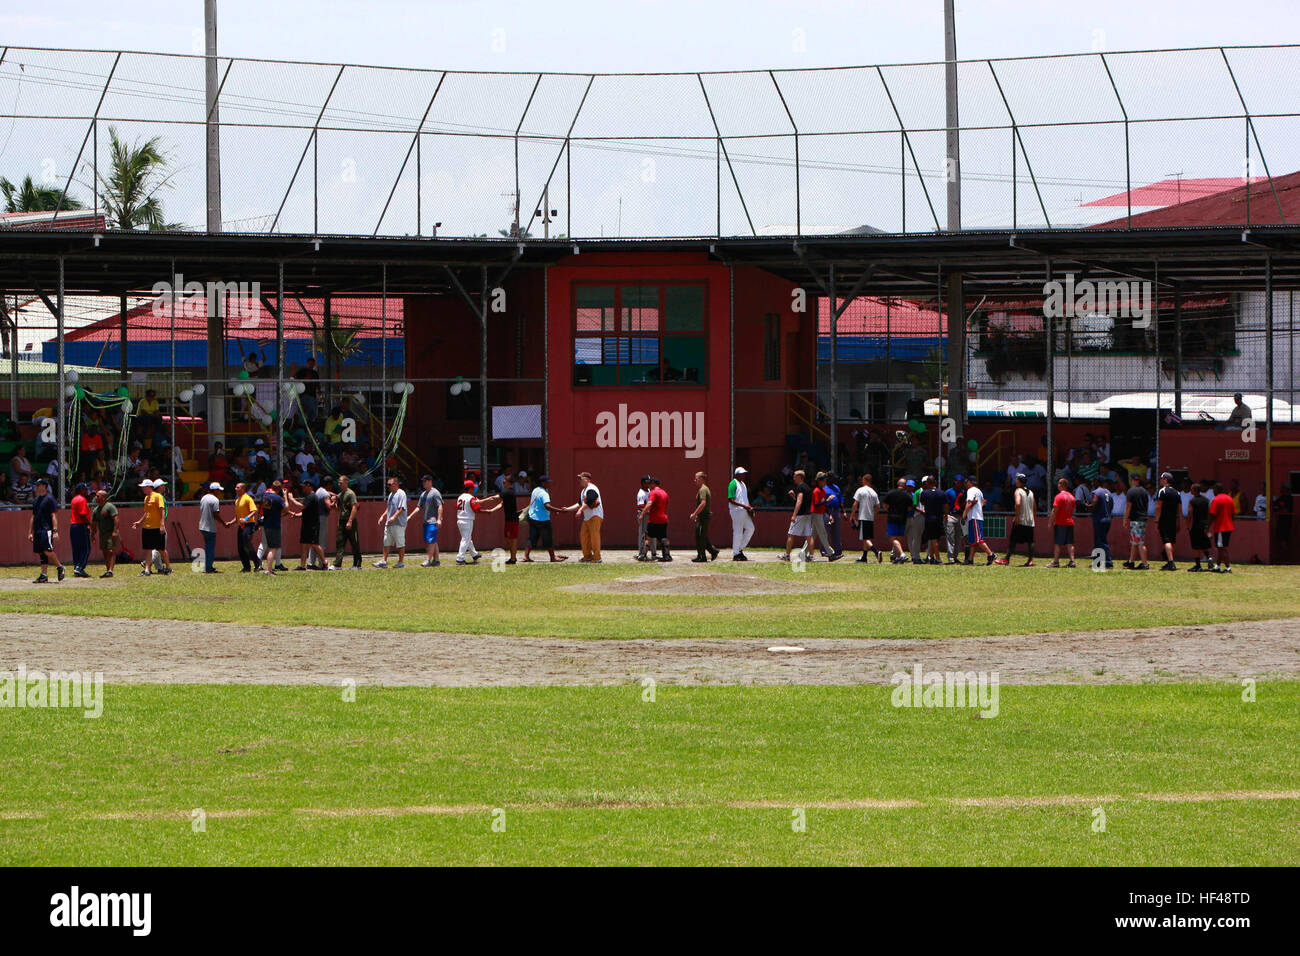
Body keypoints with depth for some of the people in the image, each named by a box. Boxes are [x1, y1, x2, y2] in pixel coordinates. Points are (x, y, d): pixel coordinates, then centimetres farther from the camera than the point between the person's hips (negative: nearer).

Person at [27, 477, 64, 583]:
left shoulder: (50, 499, -6)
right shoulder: (36, 500, 17)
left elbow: (54, 516, -12)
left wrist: (55, 531, -20)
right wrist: (30, 532, 19)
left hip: (47, 529, -8)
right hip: (37, 531, 8)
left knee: (47, 550, -18)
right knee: (40, 552, 5)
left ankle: (60, 567, 3)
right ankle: (44, 575, 6)